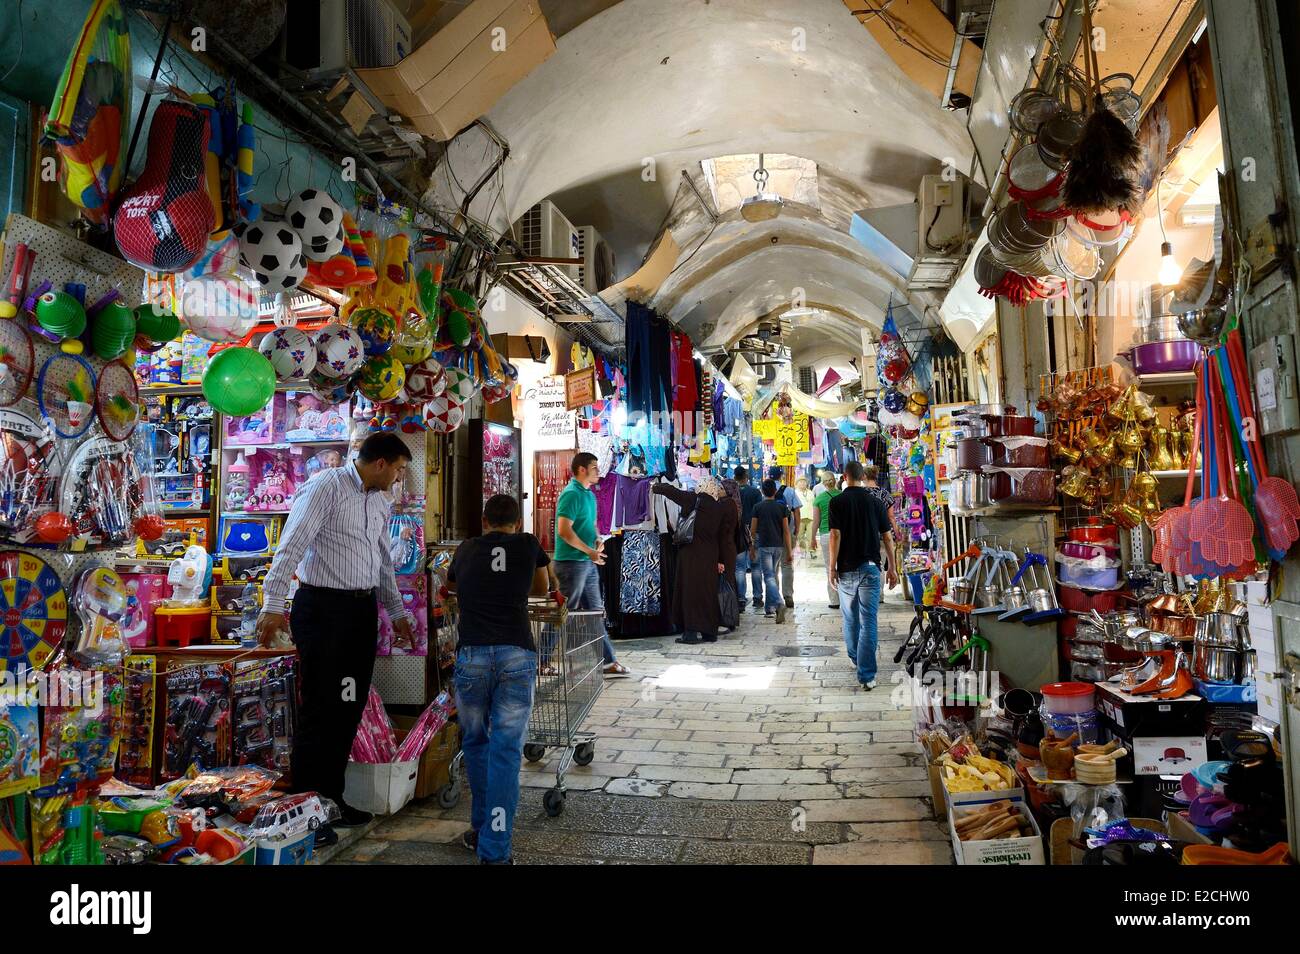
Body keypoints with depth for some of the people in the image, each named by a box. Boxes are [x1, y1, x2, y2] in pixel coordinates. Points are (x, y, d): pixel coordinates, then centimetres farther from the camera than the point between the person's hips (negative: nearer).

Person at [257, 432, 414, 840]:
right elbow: (292, 545, -19)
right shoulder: (325, 487, -11)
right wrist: (273, 604, -26)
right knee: (321, 710, -2)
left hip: (363, 609, 8)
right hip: (324, 608, -8)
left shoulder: (381, 500, 14)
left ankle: (331, 800, 26)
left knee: (349, 708, 13)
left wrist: (396, 612, 24)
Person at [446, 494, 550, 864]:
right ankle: (495, 850, 0)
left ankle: (481, 829, 30)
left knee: (475, 743, 19)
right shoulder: (528, 545, 12)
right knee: (506, 751, 1)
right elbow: (543, 587, 31)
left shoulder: (465, 550, 16)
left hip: (472, 654, 1)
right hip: (517, 654, -1)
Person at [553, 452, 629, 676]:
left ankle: (608, 662, 18)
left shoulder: (590, 495, 14)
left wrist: (598, 541, 5)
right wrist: (589, 551, -19)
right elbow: (564, 530, -23)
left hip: (588, 564, 9)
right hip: (571, 562, -9)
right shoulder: (571, 494, -15)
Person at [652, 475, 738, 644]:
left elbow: (670, 490, 0)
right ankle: (710, 632, 17)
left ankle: (691, 633, -2)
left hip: (691, 553, -4)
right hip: (710, 556, 4)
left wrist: (655, 487, 19)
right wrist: (722, 561, 14)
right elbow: (724, 536, 8)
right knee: (708, 592, 11)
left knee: (690, 590, 0)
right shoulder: (720, 507, 4)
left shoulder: (693, 499, -6)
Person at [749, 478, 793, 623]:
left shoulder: (758, 507, -3)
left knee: (769, 576, -7)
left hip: (764, 546, -3)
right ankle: (769, 608, 18)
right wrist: (789, 551, 3)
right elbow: (786, 531, 0)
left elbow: (752, 530, -1)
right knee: (771, 575, 15)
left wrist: (752, 548, 11)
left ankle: (779, 604, -27)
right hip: (778, 546, 3)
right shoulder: (782, 507, 2)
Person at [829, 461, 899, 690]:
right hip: (871, 568, 0)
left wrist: (832, 568, -5)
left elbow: (835, 536, -10)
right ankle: (867, 675, -6)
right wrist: (892, 568, 9)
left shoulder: (837, 502, -4)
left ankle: (855, 657, 38)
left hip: (846, 569, 0)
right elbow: (887, 537, 2)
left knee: (850, 617, 20)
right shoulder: (875, 502, 1)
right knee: (868, 621, -1)